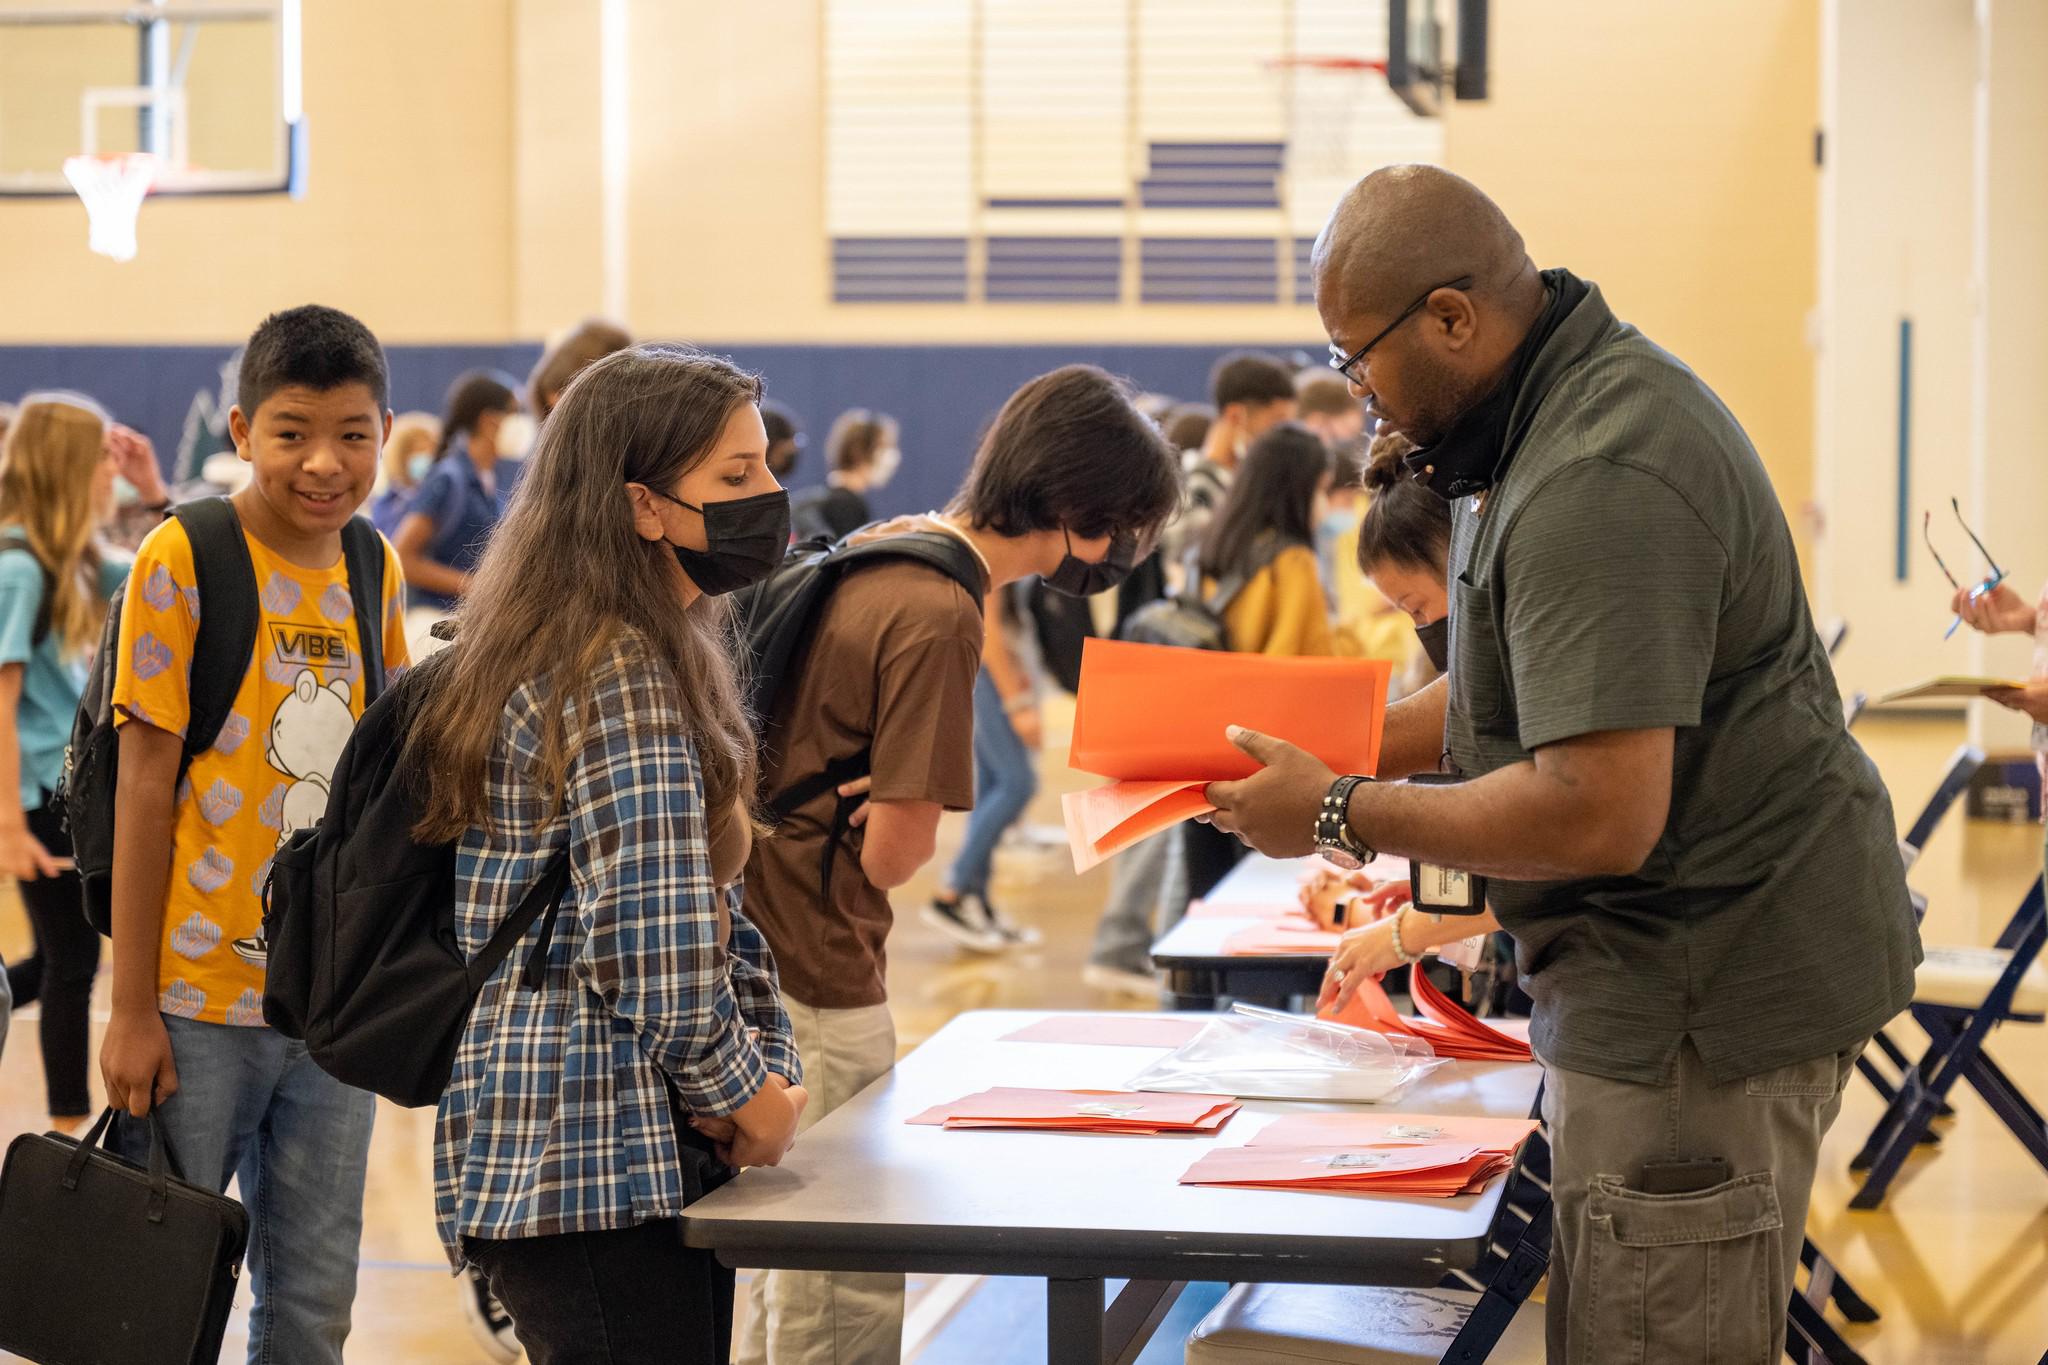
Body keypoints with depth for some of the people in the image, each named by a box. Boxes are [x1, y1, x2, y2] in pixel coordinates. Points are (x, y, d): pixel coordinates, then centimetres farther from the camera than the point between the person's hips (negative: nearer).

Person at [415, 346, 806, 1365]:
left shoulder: (664, 654, 14)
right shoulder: (625, 684, -17)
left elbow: (714, 910, 18)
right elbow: (662, 966, -24)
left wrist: (768, 1071, 3)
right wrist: (751, 1102, -8)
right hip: (598, 1176, -10)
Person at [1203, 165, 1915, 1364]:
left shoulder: (1598, 487, -24)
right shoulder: (1588, 395, 11)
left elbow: (1598, 815, -28)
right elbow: (1518, 689, 23)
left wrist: (1342, 817, -17)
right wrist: (1337, 748, 11)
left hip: (1710, 988, -11)